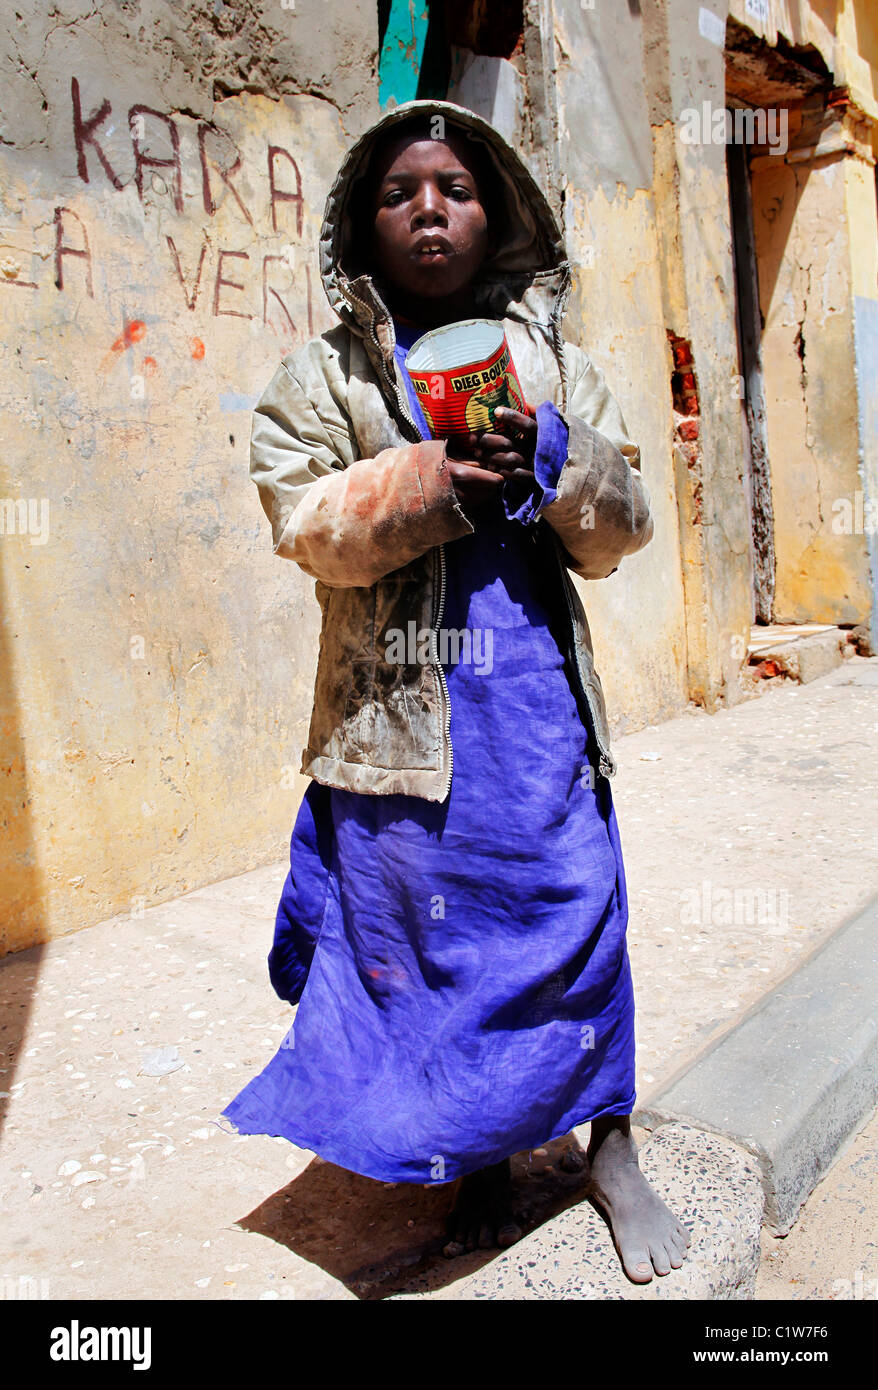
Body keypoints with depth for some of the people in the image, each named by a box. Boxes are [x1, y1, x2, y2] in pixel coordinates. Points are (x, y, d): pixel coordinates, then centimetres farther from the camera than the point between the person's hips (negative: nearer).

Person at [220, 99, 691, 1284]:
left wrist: (543, 447, -12)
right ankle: (478, 1164, 33)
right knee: (428, 935, 9)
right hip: (399, 712, -1)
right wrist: (439, 473, -17)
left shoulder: (557, 365, 11)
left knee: (576, 918, 7)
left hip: (539, 706, 2)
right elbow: (307, 528, -7)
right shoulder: (321, 378, 6)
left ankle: (611, 1154, 31)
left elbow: (619, 533, 5)